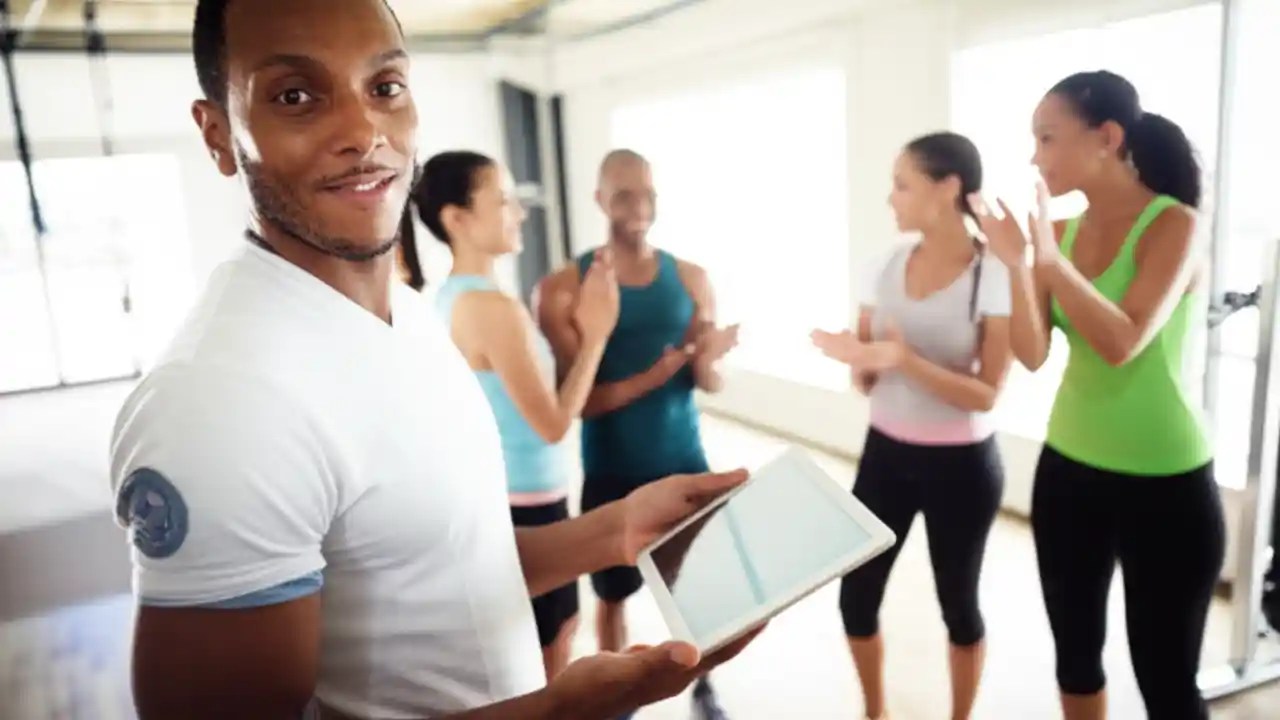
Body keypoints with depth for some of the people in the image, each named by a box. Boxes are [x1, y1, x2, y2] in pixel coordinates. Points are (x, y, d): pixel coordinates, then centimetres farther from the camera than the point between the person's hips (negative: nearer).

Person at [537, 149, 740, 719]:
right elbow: (575, 399, -15)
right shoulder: (565, 288, -11)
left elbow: (711, 383, 0)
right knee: (613, 594, 13)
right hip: (611, 472, -2)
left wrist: (707, 361, -23)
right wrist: (651, 377, -29)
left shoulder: (690, 278, -1)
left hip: (684, 462, 3)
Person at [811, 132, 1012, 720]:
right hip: (885, 454, 4)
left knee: (957, 605, 12)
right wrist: (859, 359, -18)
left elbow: (986, 394, -16)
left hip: (960, 466, -4)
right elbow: (867, 381, 5)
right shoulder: (887, 267, 1)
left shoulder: (996, 275, -13)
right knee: (856, 597, 8)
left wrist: (906, 360, -29)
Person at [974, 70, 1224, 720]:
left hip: (1162, 484, -6)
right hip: (1067, 471, 6)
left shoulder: (1172, 225, -13)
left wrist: (1051, 259, -25)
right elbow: (1033, 355, -3)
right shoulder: (1062, 231, 3)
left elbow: (1122, 343, -24)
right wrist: (1018, 267, -15)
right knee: (1075, 654, 18)